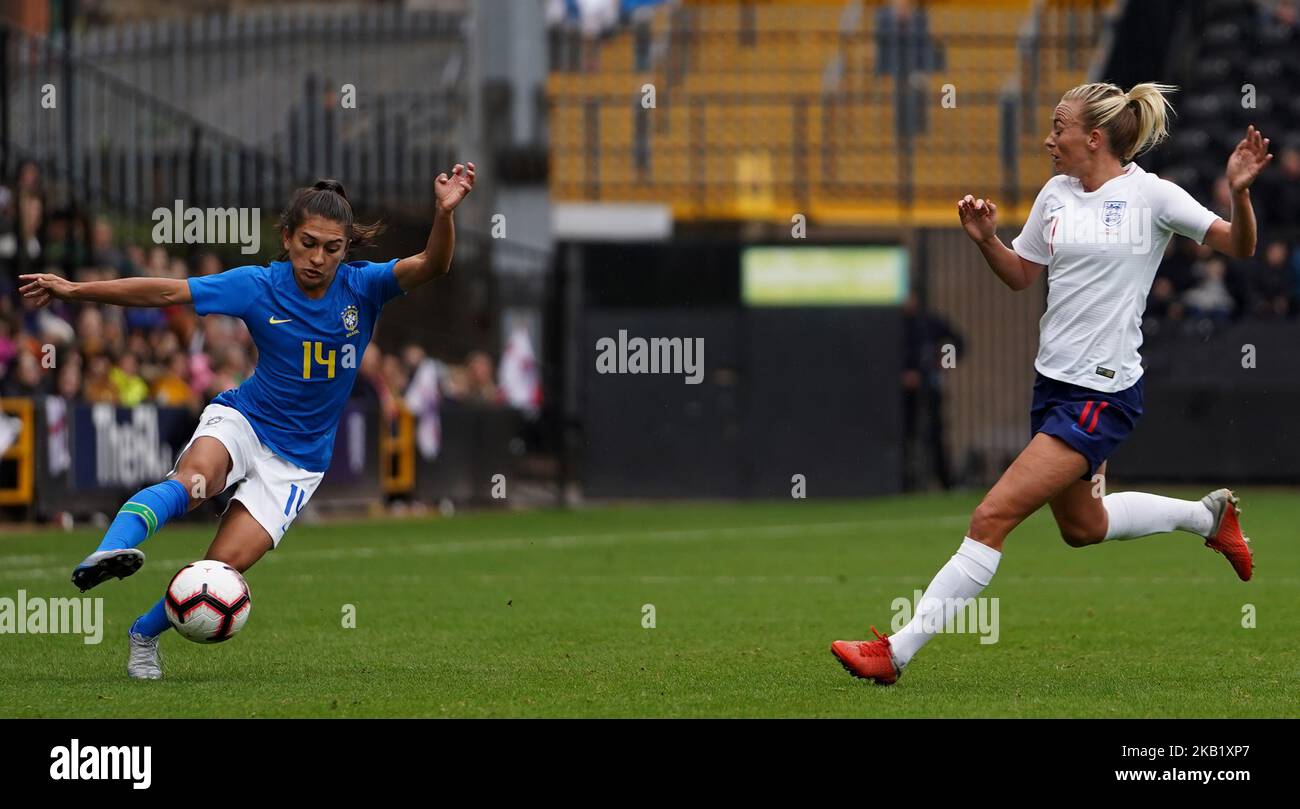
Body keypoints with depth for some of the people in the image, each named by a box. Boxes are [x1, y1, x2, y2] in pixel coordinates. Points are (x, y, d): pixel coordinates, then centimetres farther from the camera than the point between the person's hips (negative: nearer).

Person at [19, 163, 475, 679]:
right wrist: (75, 290, -12)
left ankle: (145, 634, 14)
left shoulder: (361, 287, -9)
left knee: (223, 568, -10)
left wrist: (444, 212, -45)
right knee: (194, 482, -37)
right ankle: (109, 552, -58)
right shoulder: (259, 287, -10)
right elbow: (166, 292, -9)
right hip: (240, 423, -1)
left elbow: (430, 266, -25)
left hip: (298, 458, 1)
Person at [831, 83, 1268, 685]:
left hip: (1103, 394, -8)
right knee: (1082, 527, 25)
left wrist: (1239, 192, -24)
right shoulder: (1055, 195, 7)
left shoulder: (1149, 194, -10)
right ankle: (1207, 515, 46)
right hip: (1053, 384, 8)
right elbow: (1021, 275, 19)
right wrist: (985, 240, 0)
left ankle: (896, 652, -13)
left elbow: (1239, 247, -5)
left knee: (993, 516, -15)